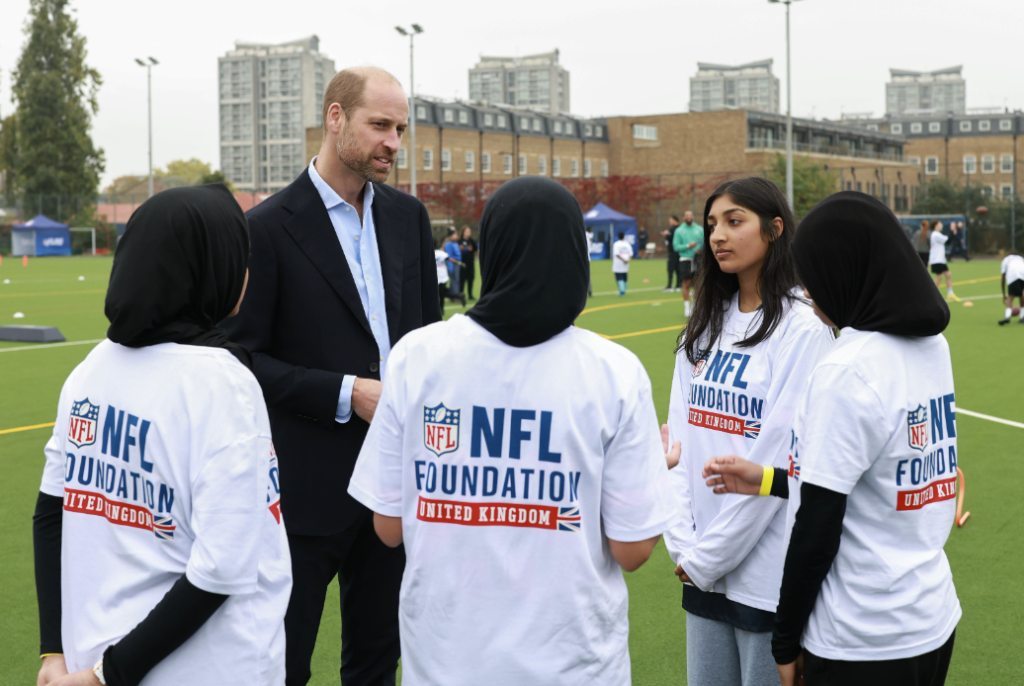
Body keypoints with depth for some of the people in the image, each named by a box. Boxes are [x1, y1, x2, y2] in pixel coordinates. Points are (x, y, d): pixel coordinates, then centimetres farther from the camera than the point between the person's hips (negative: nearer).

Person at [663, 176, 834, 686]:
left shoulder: (803, 330, -11)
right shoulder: (706, 327, 9)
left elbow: (779, 458, -15)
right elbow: (681, 437, 6)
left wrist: (707, 558, -12)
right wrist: (683, 543, -5)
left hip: (765, 572, -6)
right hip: (702, 567, 6)